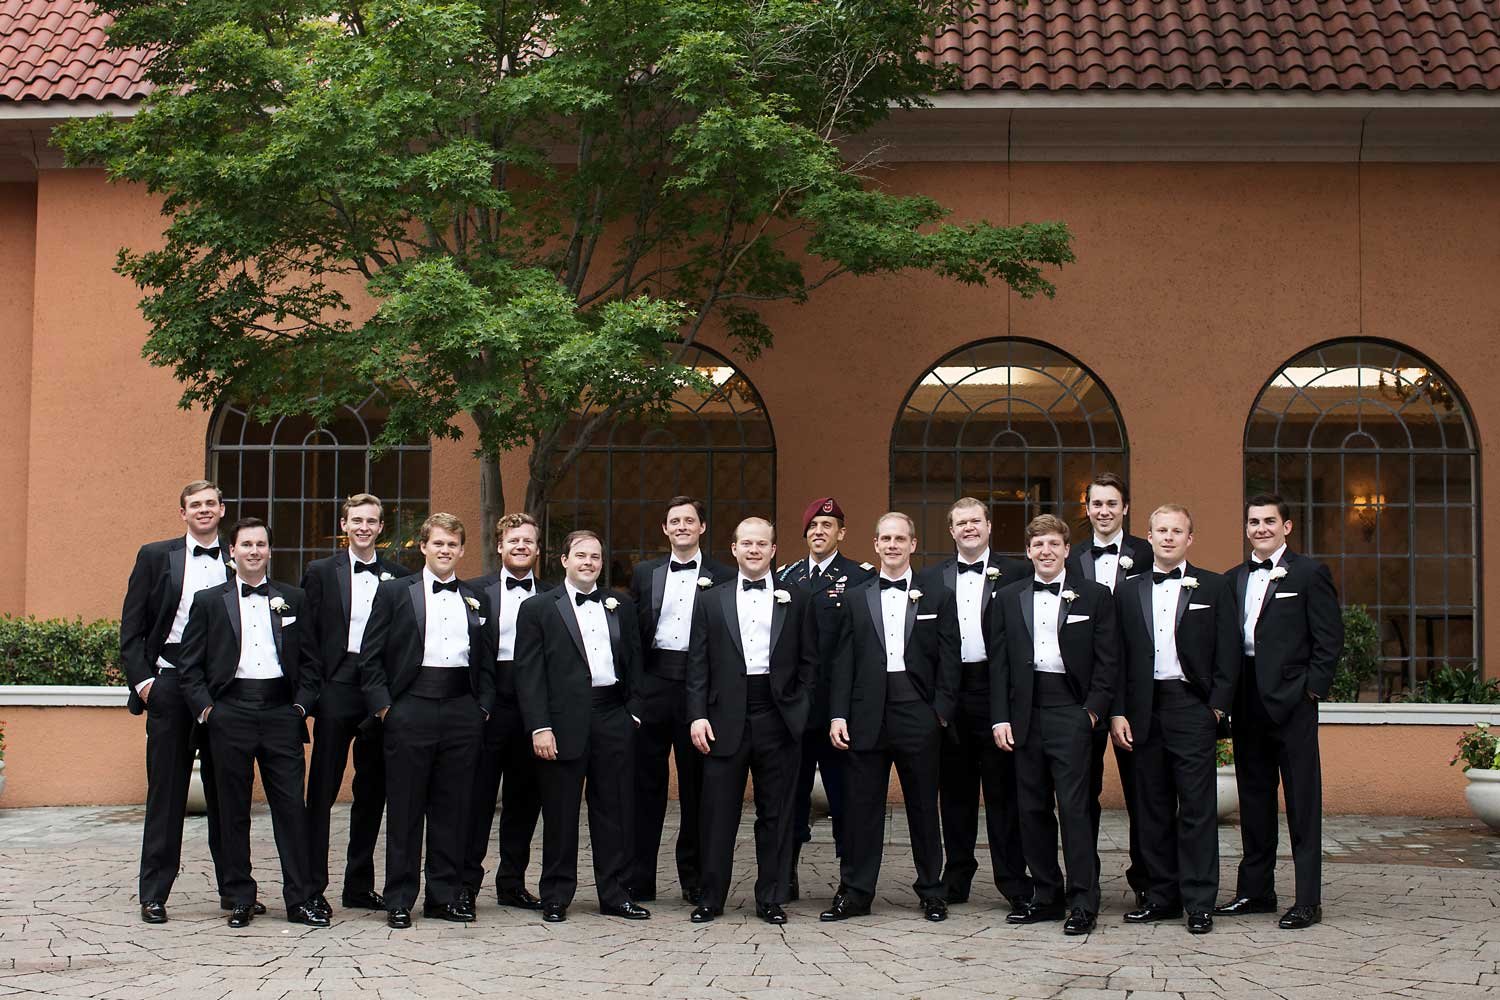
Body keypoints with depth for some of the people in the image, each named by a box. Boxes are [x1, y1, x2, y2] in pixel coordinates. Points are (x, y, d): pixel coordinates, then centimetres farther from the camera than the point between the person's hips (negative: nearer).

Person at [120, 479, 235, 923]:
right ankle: (153, 894, 9)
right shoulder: (155, 556, 5)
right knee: (166, 791, 3)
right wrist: (142, 680, -6)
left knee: (226, 791, 8)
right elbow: (132, 628, 4)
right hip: (170, 683, -1)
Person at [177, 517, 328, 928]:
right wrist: (205, 708, -5)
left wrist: (301, 705, 1)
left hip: (281, 711, 1)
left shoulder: (293, 599, 12)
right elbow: (191, 665, 7)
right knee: (233, 810, 4)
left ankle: (300, 899, 4)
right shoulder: (209, 601, 9)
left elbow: (310, 660, 13)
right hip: (230, 713, 0)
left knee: (291, 806, -1)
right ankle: (239, 899, 13)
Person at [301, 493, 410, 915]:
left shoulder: (397, 576, 8)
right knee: (322, 790, 0)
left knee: (372, 792, 8)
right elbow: (307, 635, 2)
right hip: (337, 689, -2)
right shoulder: (320, 572, 4)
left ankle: (359, 885, 18)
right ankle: (312, 886, 5)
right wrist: (313, 688, -6)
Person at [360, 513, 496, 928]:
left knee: (454, 807, 6)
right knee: (405, 808, 1)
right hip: (411, 709, -3)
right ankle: (399, 899, 8)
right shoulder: (394, 591, 5)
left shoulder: (475, 599, 15)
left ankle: (446, 894, 15)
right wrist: (383, 705, -6)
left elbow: (486, 660, 16)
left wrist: (483, 707, 4)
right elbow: (371, 656, 2)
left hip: (462, 711, 3)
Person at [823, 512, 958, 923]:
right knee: (862, 806, 4)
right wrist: (839, 715, -2)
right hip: (867, 716, 1)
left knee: (924, 806, 7)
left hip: (919, 717, -1)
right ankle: (854, 893, 12)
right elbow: (843, 662, 6)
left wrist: (942, 713, -7)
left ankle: (931, 892, 18)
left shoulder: (937, 599, 6)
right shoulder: (857, 599, 11)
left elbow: (948, 662, 2)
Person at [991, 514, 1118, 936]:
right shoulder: (1008, 598, 12)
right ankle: (1047, 897, 17)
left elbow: (1108, 660, 1)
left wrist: (1093, 710, -7)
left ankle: (1084, 904, -2)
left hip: (1071, 711, -4)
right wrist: (1001, 719, 2)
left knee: (1073, 807, -8)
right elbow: (999, 663, 10)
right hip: (1025, 714, 4)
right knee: (1032, 809, 7)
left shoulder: (1095, 596, 4)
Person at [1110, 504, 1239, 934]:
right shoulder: (1129, 590, 11)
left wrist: (1217, 706, -7)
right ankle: (1163, 895, 16)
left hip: (1192, 708, -3)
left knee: (1197, 809, -3)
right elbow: (1118, 656, 9)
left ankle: (1199, 902, 2)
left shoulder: (1213, 588, 5)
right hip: (1144, 709, 3)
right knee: (1153, 809, 7)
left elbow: (1227, 654, 2)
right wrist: (1118, 713, 2)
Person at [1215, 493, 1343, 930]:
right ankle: (1256, 890, 21)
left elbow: (1330, 638, -5)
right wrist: (1226, 696, 4)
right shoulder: (1233, 579, 14)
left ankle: (1308, 900, 2)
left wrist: (1313, 689, -11)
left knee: (1302, 801, -1)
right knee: (1254, 799, 12)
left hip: (1292, 699, -6)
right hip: (1247, 702, 6)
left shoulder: (1309, 574, -1)